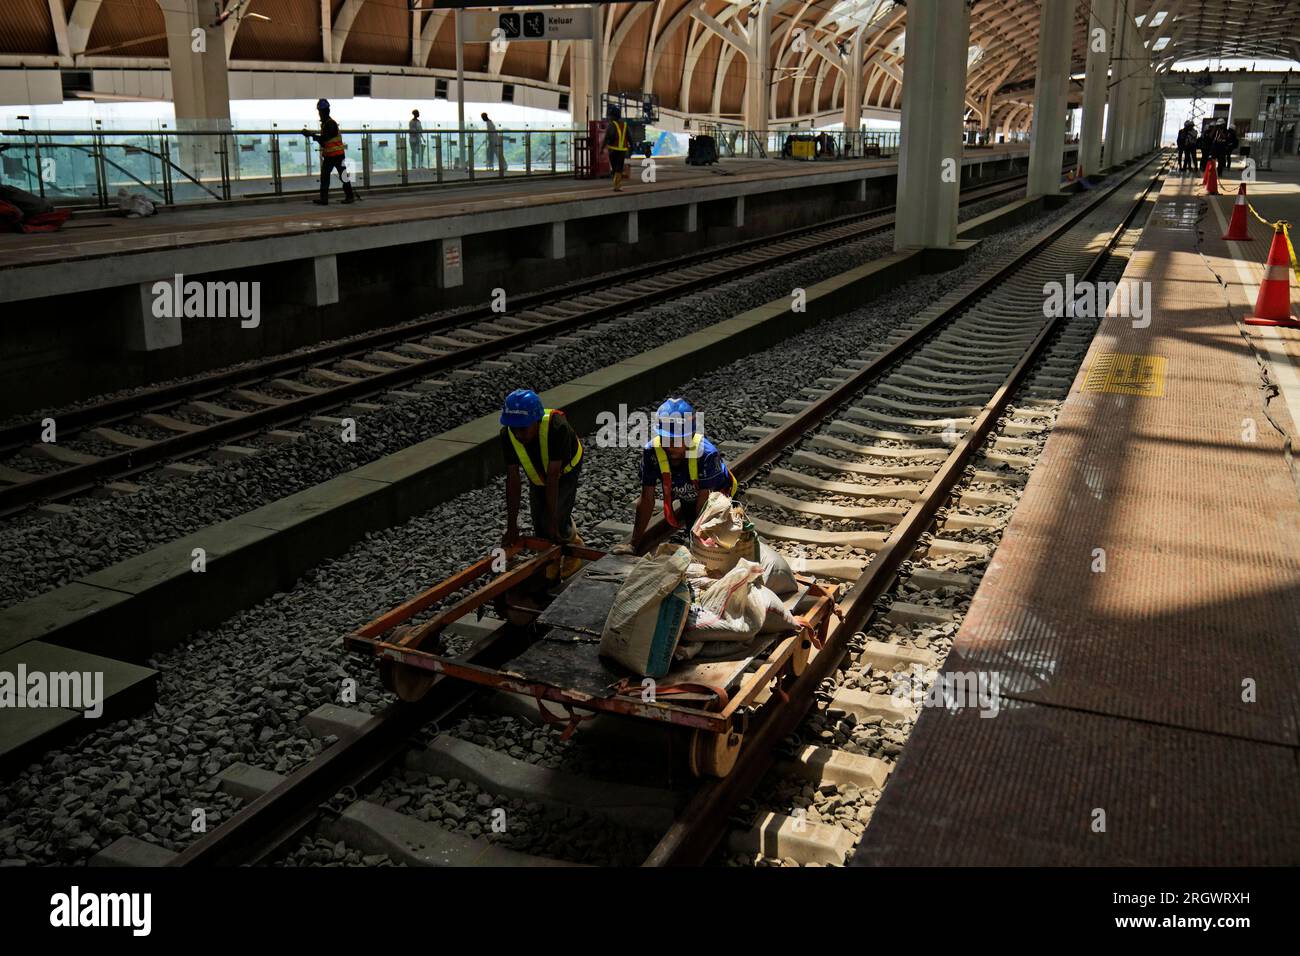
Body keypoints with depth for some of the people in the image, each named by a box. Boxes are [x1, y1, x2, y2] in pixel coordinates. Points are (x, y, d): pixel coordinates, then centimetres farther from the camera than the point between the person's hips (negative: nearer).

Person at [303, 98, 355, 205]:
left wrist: (311, 134, -24)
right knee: (324, 176, 5)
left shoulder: (331, 124, -15)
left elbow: (324, 139, -24)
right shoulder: (324, 123, 14)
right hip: (328, 155, 9)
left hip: (338, 154, -9)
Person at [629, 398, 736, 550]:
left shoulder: (706, 454, -42)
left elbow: (704, 501, -34)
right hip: (688, 497, 3)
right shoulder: (651, 452, -32)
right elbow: (647, 500, -24)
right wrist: (634, 544, -24)